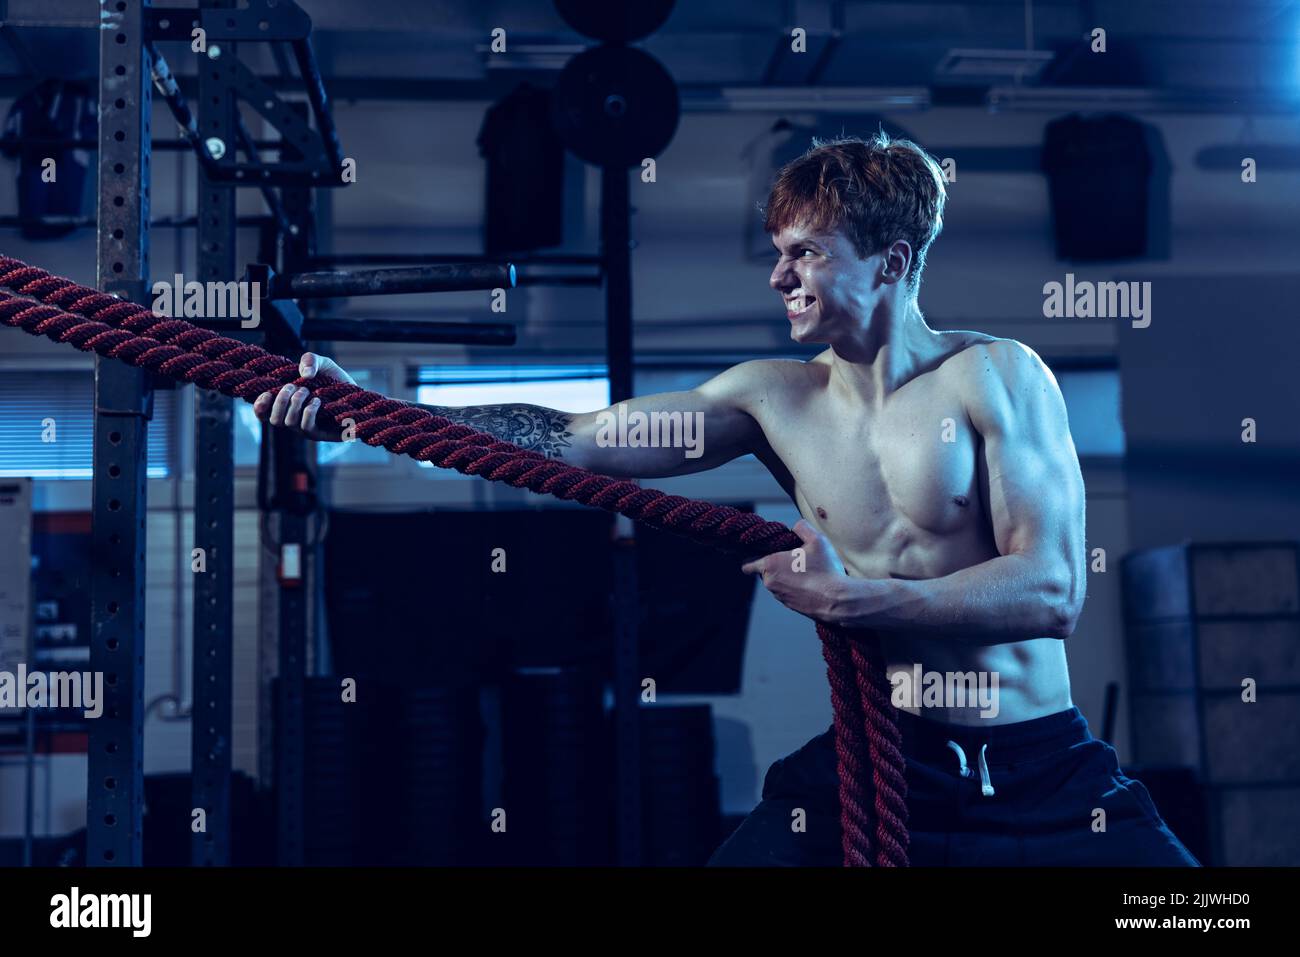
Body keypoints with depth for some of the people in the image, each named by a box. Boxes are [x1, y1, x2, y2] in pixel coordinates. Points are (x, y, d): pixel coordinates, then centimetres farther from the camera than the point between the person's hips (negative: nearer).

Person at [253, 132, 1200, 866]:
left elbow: (1052, 591, -15)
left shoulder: (995, 375, -8)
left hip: (1044, 777, -2)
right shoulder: (775, 397, 3)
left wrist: (850, 598, -20)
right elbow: (572, 439, -2)